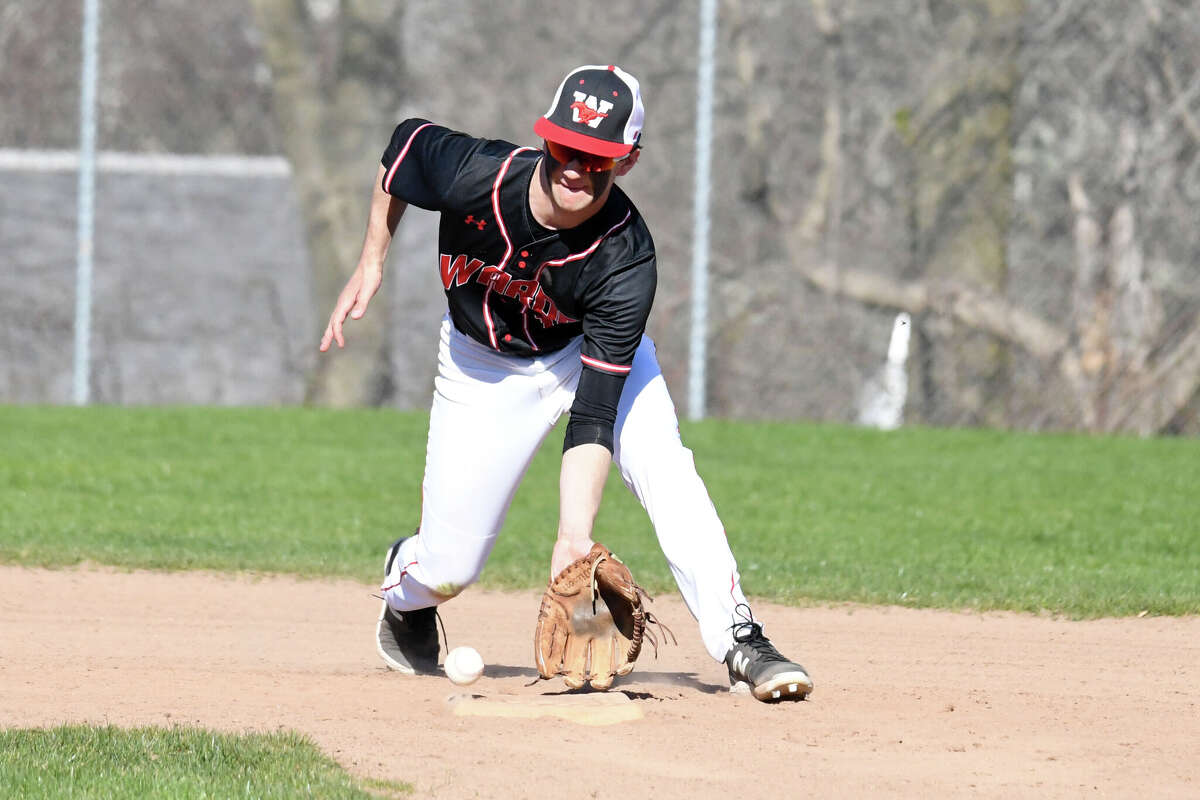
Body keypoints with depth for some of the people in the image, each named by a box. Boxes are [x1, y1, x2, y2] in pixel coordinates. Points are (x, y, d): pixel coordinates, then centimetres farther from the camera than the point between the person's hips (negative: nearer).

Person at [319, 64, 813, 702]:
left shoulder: (626, 261, -35)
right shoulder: (473, 176, -32)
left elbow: (593, 415, -37)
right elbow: (407, 141, -7)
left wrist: (573, 535, -47)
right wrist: (371, 262, -5)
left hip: (593, 351, -1)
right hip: (484, 360, 1)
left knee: (665, 472, -29)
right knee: (449, 567, -2)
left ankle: (738, 643, -23)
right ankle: (404, 591, 36)